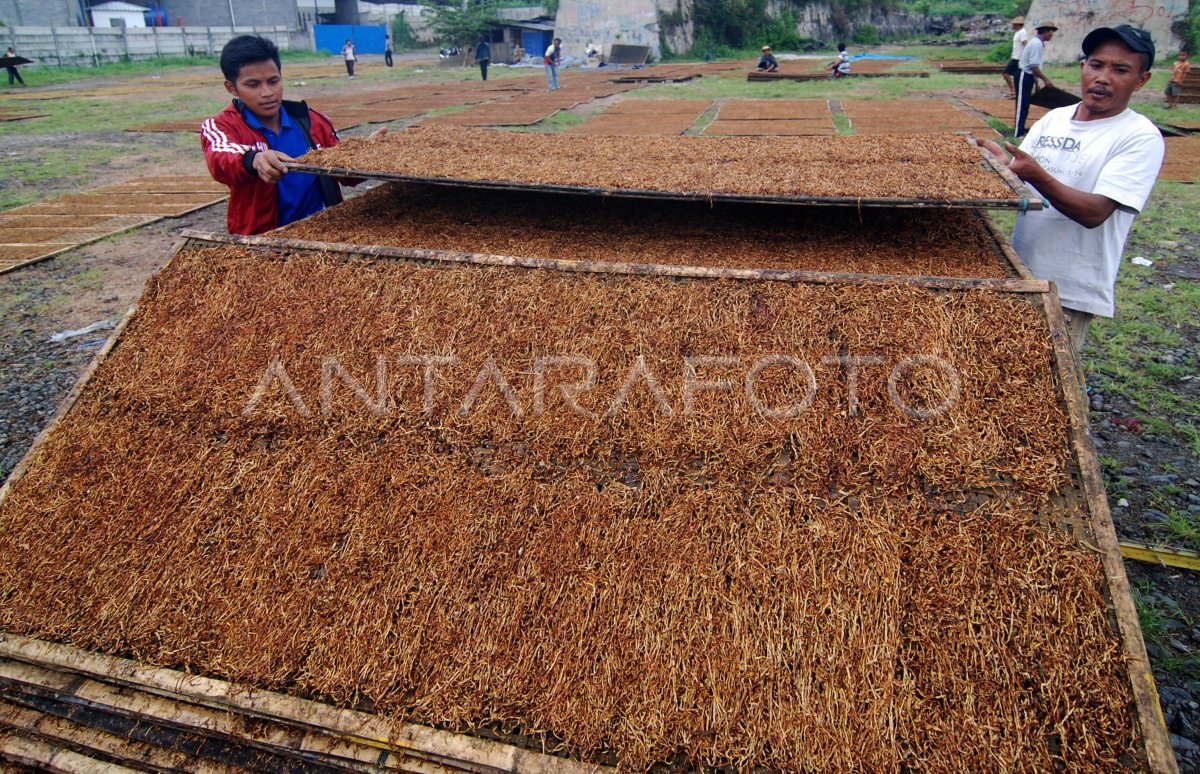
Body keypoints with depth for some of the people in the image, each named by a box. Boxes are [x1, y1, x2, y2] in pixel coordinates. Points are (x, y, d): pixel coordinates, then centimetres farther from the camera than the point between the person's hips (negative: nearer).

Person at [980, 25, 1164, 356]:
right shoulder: (1053, 119, 8)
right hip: (1019, 275, 6)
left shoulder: (1141, 137, -10)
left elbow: (1095, 212, -21)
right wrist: (1002, 165, -14)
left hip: (1071, 292, -6)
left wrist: (1037, 176, -34)